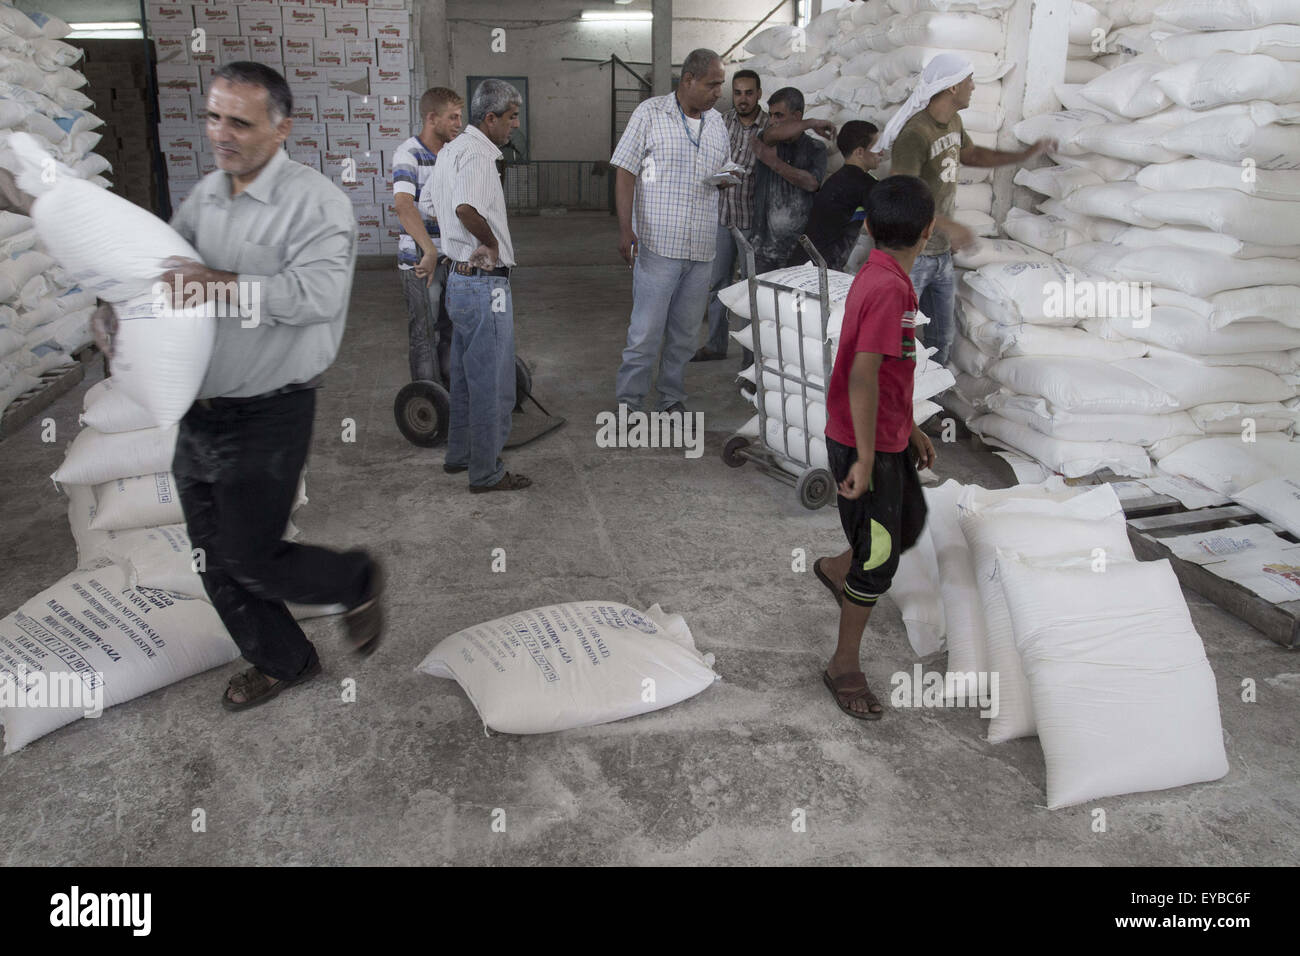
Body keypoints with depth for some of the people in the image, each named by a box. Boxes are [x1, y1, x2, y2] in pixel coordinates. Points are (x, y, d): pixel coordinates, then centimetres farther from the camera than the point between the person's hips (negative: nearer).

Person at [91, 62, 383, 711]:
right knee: (214, 561, 15)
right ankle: (283, 661, 36)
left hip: (268, 418, -7)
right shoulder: (205, 195, 9)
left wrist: (224, 285, -33)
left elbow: (320, 292, -27)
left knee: (250, 559, 0)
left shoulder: (315, 201, -13)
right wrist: (113, 310, -7)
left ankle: (358, 582, 28)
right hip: (196, 413, 8)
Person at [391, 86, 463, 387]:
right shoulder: (408, 155, -13)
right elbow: (403, 204, -29)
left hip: (454, 259, 7)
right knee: (423, 335, 2)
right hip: (420, 261, -7)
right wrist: (429, 251, -38)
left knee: (453, 330, 16)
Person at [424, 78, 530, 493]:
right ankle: (487, 473, 10)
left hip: (460, 279, 10)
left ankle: (460, 454, 33)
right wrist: (491, 240, -18)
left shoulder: (451, 149, 14)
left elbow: (428, 204, 25)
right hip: (484, 284, -10)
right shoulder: (478, 154, -18)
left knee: (466, 377, 20)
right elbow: (466, 207, -36)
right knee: (493, 384, 0)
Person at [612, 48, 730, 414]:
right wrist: (625, 228, -15)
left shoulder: (717, 123, 15)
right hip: (658, 245, -5)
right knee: (645, 331, -5)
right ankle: (628, 404, 7)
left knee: (684, 332, 11)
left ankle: (672, 401, 23)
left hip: (702, 249, 5)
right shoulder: (650, 113, -2)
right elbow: (625, 172, -5)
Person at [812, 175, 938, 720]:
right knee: (878, 560, 1)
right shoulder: (889, 289, -24)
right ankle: (844, 666, 16)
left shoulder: (882, 278, 8)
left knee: (909, 526, 23)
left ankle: (836, 569, 45)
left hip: (889, 437, 9)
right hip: (866, 447, -9)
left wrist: (910, 429, 23)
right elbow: (862, 377, -29)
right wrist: (864, 460, -26)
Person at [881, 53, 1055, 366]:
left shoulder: (952, 121, 8)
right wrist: (947, 226, -39)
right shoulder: (915, 133, -22)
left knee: (942, 336, 17)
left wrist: (1024, 155, 22)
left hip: (941, 253, 9)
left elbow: (971, 154, 28)